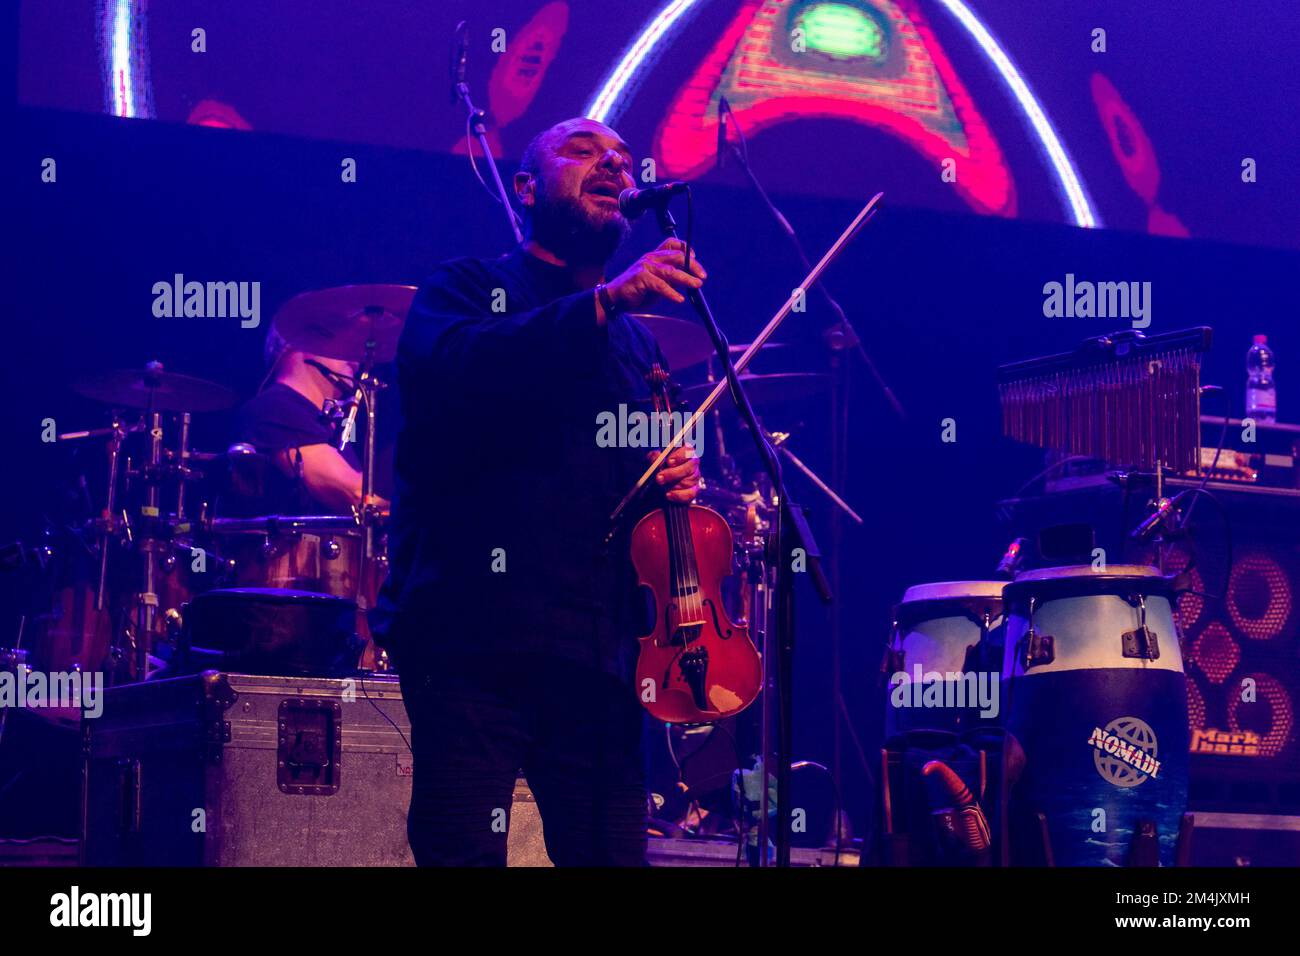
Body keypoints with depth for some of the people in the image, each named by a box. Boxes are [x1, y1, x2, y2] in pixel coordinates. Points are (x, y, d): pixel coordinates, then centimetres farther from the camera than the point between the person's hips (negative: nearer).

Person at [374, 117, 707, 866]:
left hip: (600, 656, 5)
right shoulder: (467, 290, 6)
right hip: (475, 637, -5)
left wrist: (679, 477, 6)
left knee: (614, 853, 0)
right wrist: (605, 301, -25)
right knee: (465, 851, -12)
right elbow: (452, 368, -18)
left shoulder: (637, 341, 22)